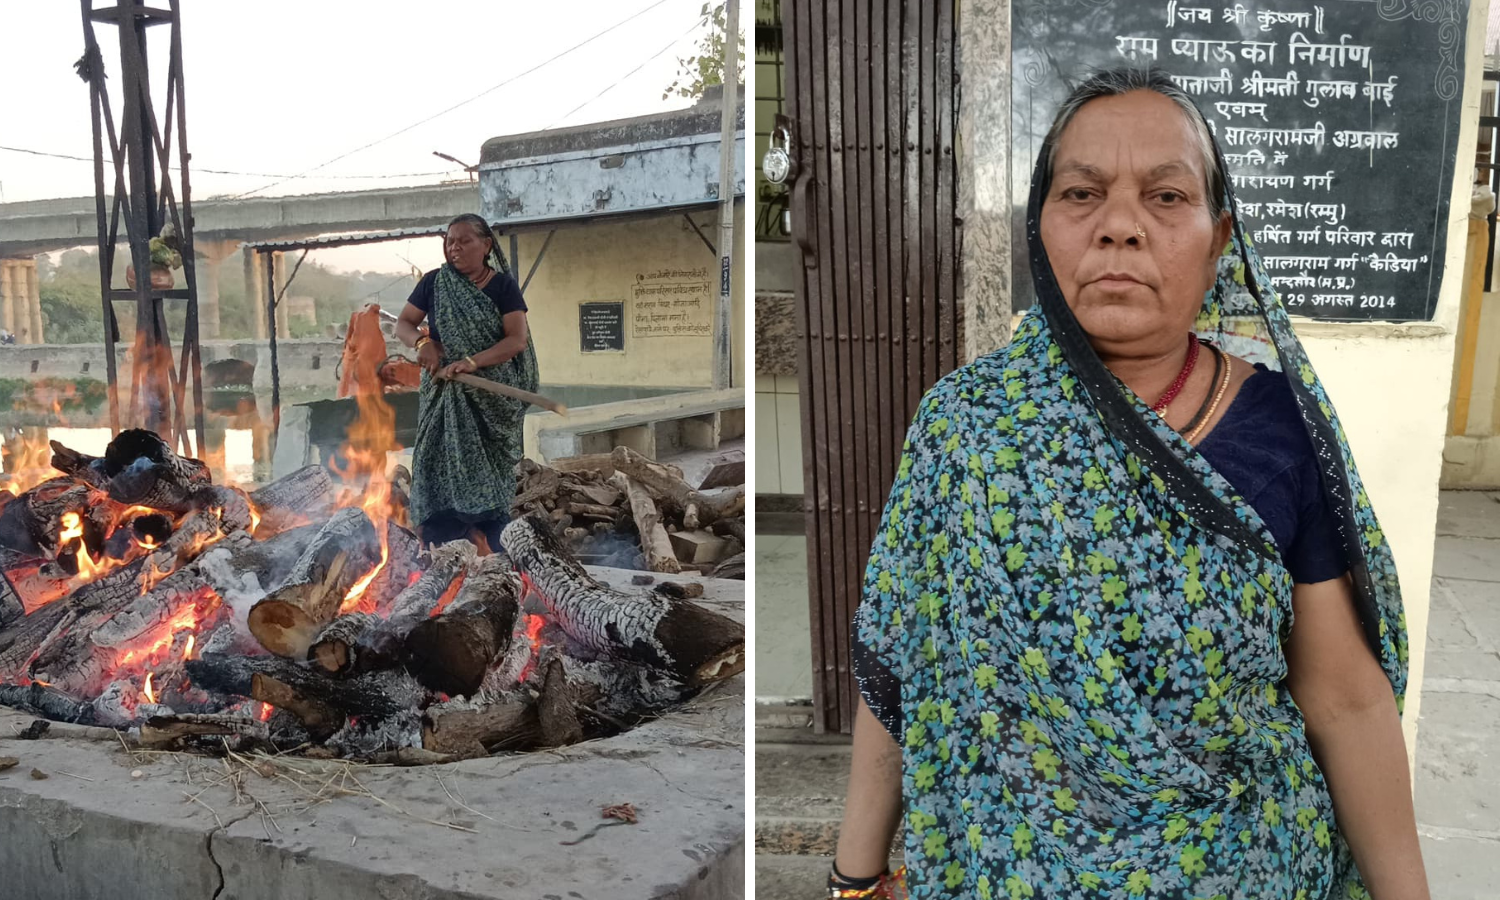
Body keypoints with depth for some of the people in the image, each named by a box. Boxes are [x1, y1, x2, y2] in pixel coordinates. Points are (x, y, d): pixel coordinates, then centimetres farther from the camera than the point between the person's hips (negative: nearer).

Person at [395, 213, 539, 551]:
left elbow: (518, 338, -11)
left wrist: (472, 362, -25)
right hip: (444, 395, 2)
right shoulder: (434, 282, 6)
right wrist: (422, 341, -12)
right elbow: (403, 324, 11)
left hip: (491, 398, -2)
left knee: (489, 478, -1)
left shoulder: (502, 285, -1)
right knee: (442, 473, -4)